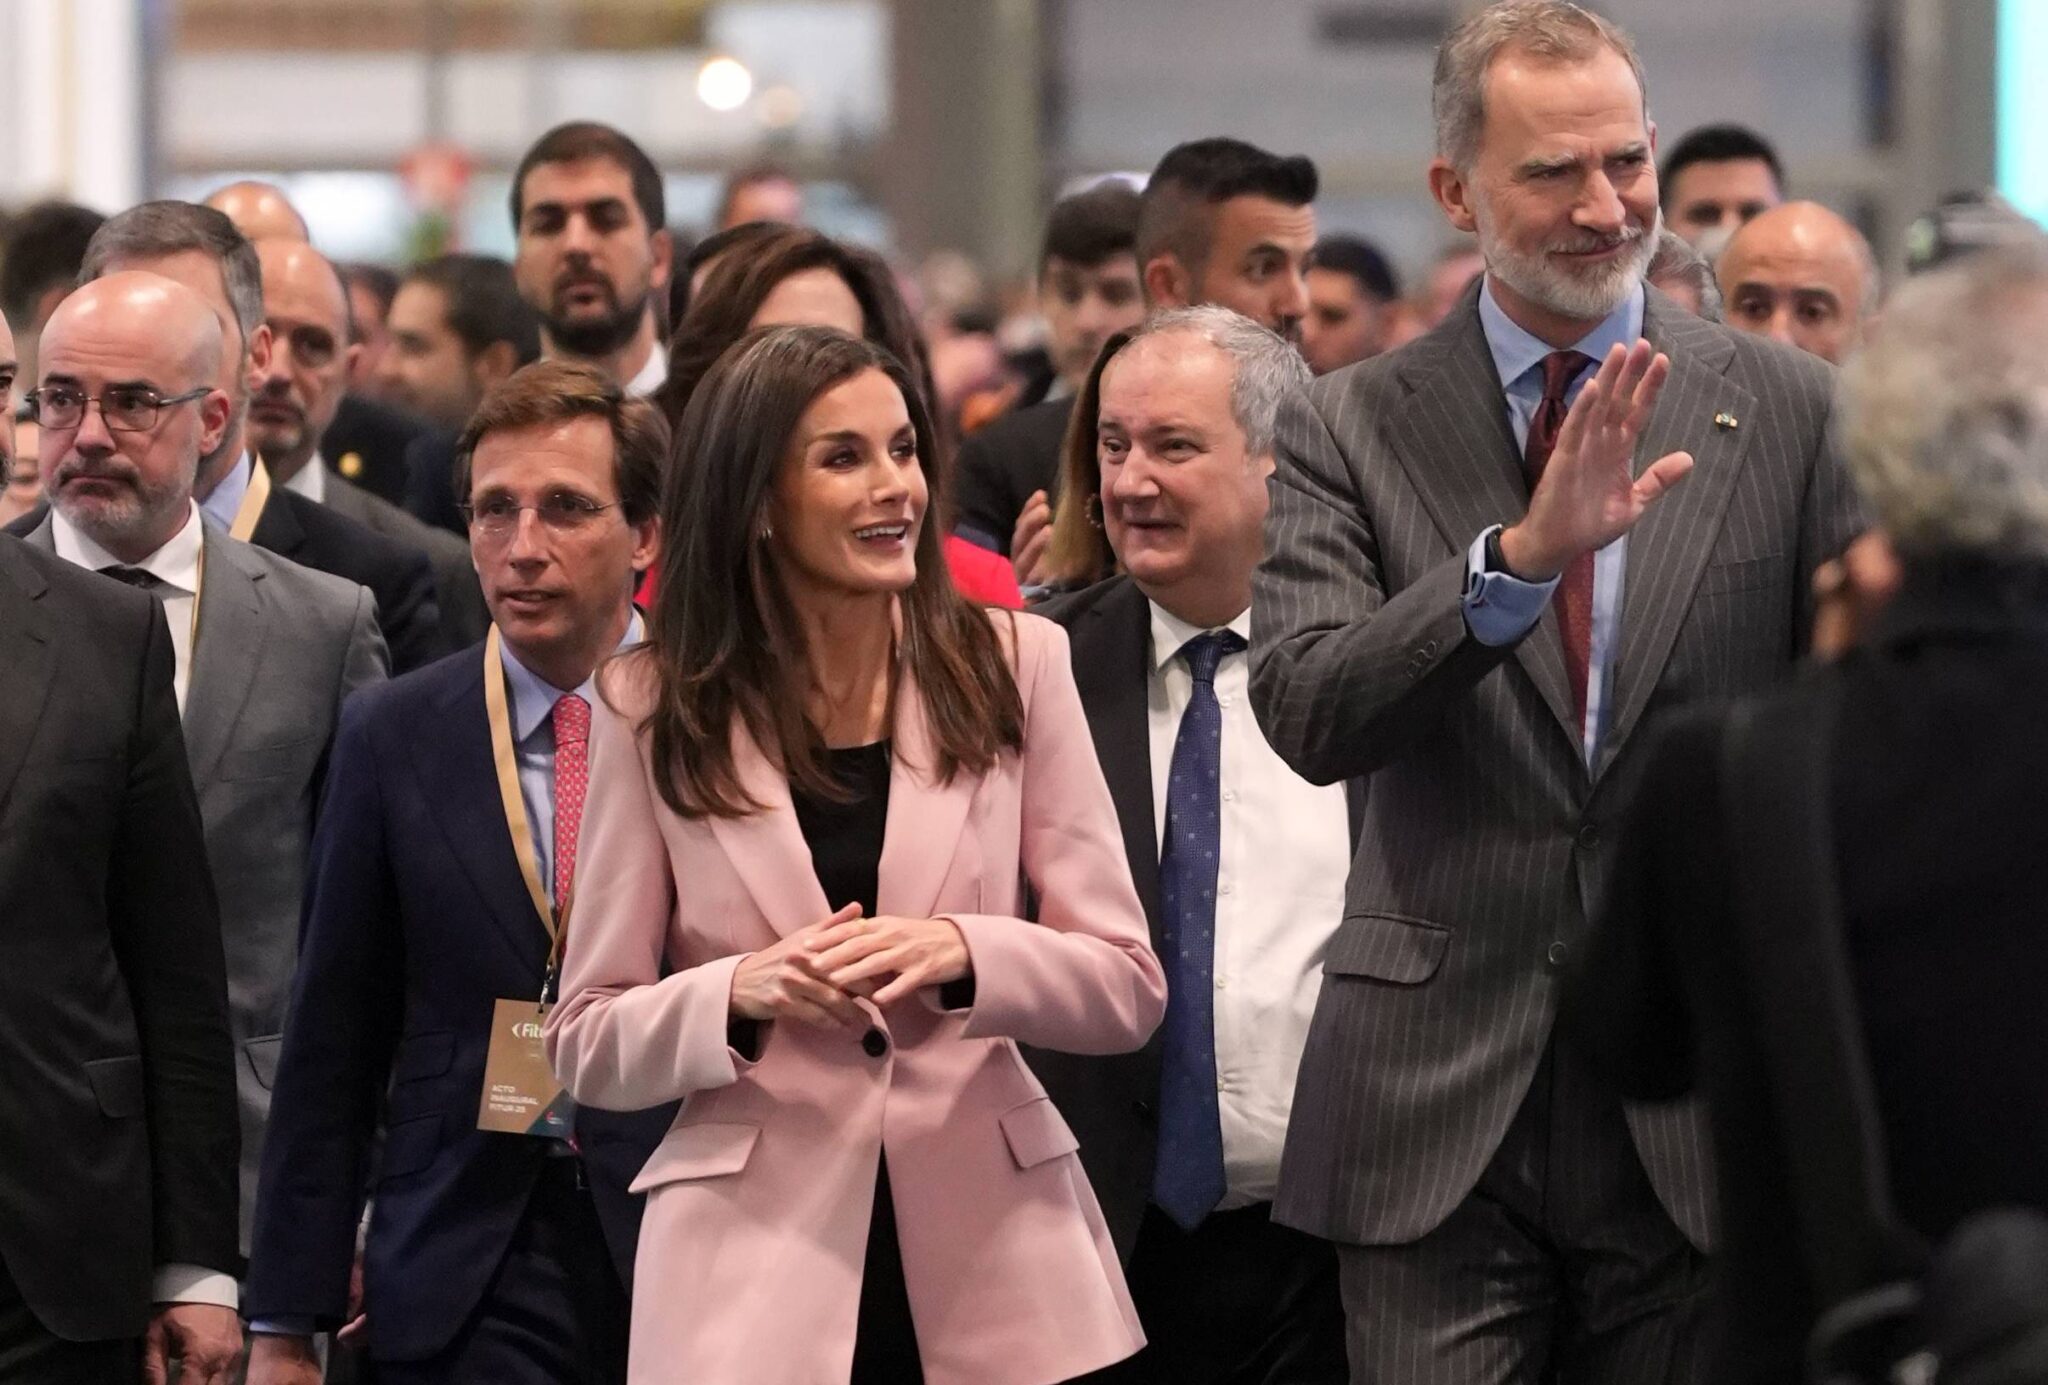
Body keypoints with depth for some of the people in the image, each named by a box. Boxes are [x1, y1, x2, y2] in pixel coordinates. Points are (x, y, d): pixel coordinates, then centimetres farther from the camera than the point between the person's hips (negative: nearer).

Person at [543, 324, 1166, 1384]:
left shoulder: (1011, 664, 2)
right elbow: (586, 1043, 3)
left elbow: (1129, 986, 1)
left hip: (993, 1252, 1)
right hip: (755, 1268, -1)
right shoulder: (654, 708, 1)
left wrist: (965, 954, -17)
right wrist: (739, 995, -16)